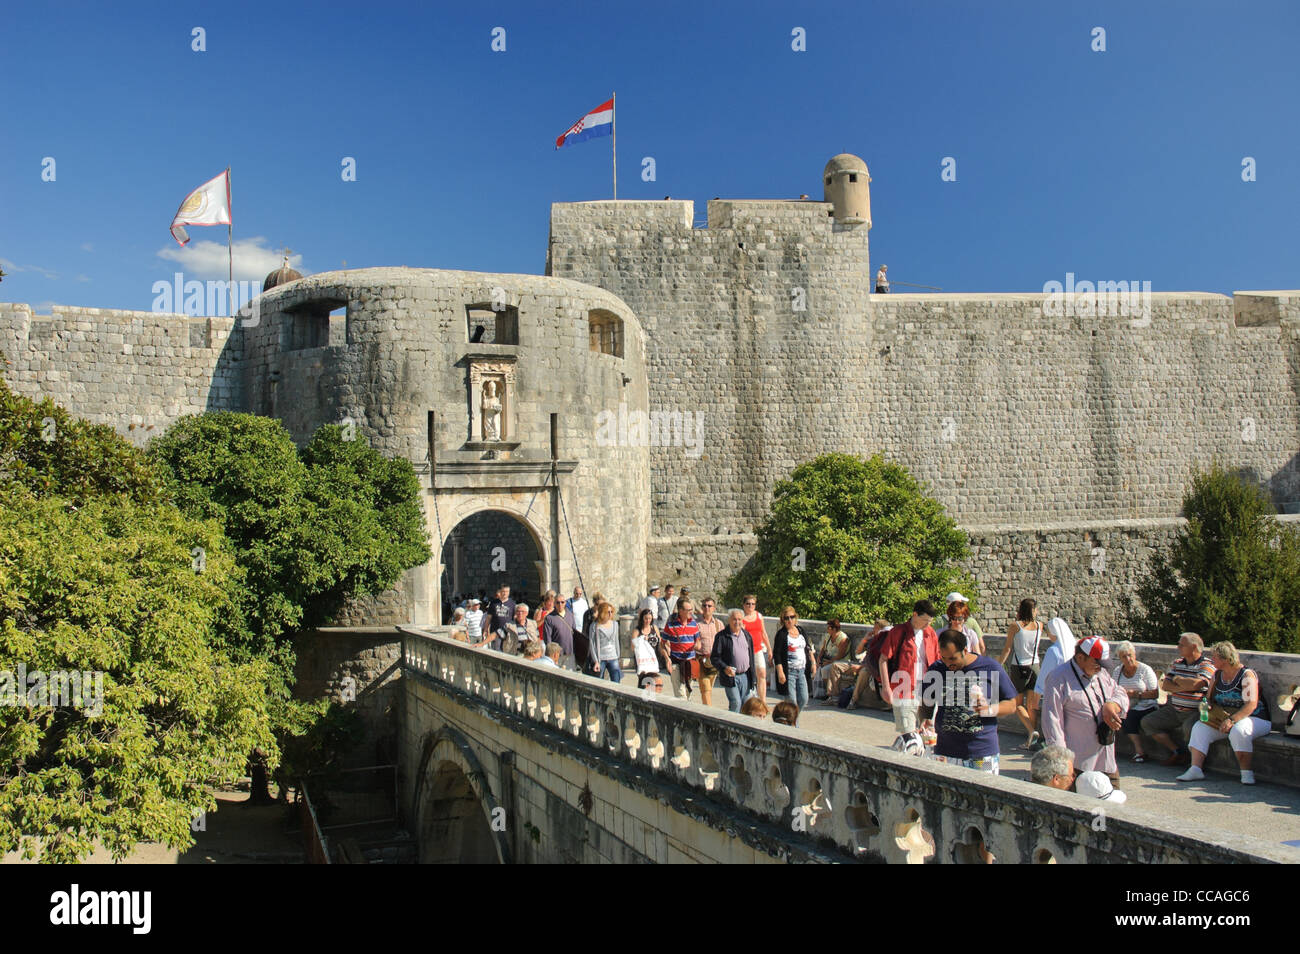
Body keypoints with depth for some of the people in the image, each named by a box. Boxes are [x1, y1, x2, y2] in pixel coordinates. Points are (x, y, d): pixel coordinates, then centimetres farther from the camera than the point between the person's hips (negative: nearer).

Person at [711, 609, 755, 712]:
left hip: (745, 676, 5)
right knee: (735, 703, -11)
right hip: (730, 676, -5)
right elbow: (715, 658, -8)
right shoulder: (721, 636, -6)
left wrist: (752, 673, 13)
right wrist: (725, 668, -24)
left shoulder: (747, 634, 11)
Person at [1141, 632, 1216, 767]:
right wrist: (1185, 687, -10)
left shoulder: (1207, 665, -7)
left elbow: (1195, 684, -23)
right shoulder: (1177, 663, 14)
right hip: (1173, 710, 7)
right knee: (1147, 722, -2)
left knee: (1189, 728, -36)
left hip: (1194, 711, -7)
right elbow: (1165, 685, 6)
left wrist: (1178, 679, -4)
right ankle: (1177, 751, -2)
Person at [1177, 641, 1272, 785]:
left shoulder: (1247, 675, -13)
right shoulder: (1217, 675, 10)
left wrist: (1231, 720, -33)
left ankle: (1247, 773, -24)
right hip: (1222, 718, 7)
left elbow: (1251, 704, -23)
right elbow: (1209, 699, 16)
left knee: (1238, 731, -38)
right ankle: (1196, 769, -20)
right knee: (1199, 727, -13)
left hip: (1254, 718, -7)